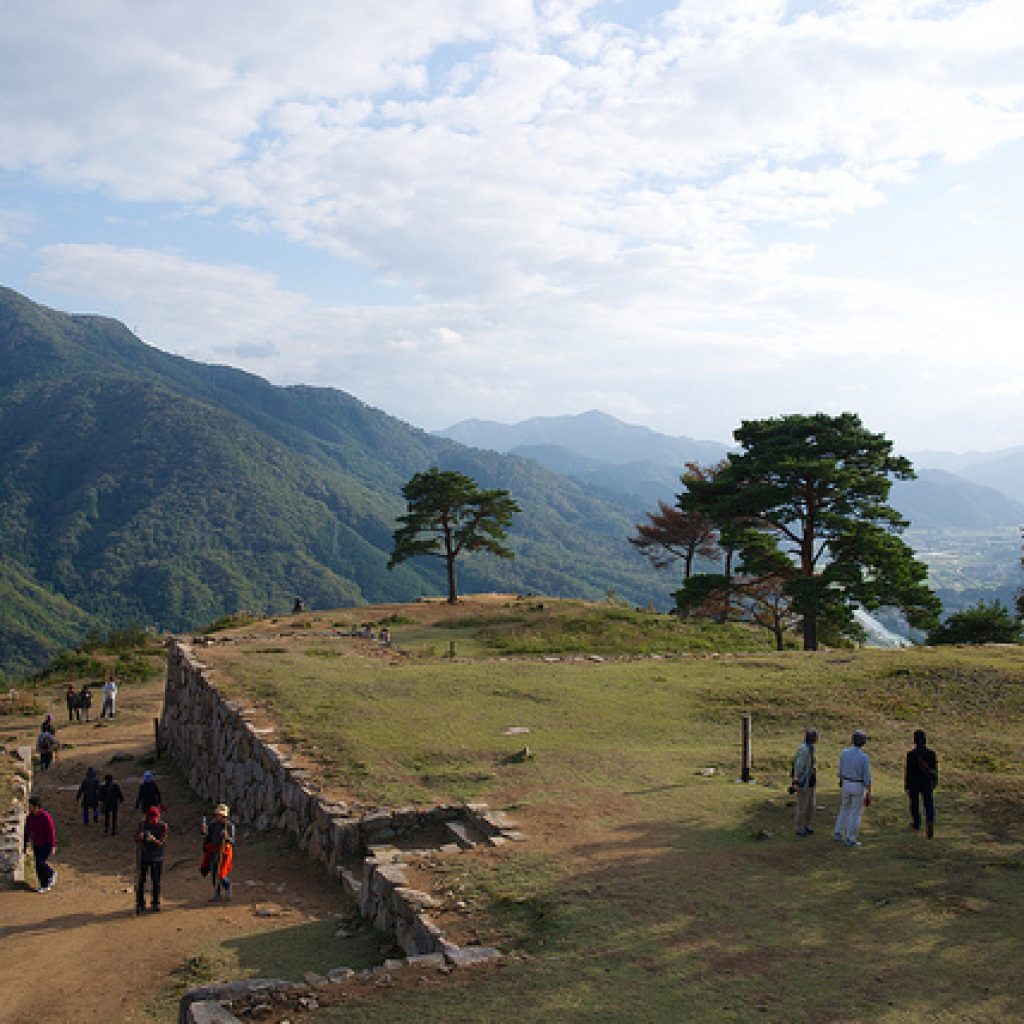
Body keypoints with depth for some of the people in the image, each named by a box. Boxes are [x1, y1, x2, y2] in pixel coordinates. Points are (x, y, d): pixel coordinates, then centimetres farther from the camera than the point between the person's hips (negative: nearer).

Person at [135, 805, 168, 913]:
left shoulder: (163, 826, -5)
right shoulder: (142, 824, 0)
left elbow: (164, 843, -9)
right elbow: (136, 839, 0)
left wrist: (155, 841, -29)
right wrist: (140, 837, -23)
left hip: (157, 857, -1)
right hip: (144, 856, 1)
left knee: (156, 881, 5)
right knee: (141, 880, -2)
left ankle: (155, 903, 18)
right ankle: (140, 904, 7)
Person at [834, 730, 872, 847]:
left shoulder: (844, 753, -4)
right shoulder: (863, 757, -19)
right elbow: (867, 777, -16)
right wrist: (869, 794, -8)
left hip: (846, 784, 5)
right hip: (858, 786, -5)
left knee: (844, 809, 21)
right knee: (855, 813, 6)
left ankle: (838, 834, 23)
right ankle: (850, 839, 11)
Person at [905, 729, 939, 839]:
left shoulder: (910, 754, -16)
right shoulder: (931, 753, -10)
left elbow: (907, 771, -13)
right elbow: (935, 770, 0)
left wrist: (906, 786, -3)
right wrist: (935, 782, 16)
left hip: (913, 783, -1)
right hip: (927, 784, 1)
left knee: (914, 803, 21)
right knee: (929, 805, 3)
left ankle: (916, 823, 38)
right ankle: (929, 822, -22)